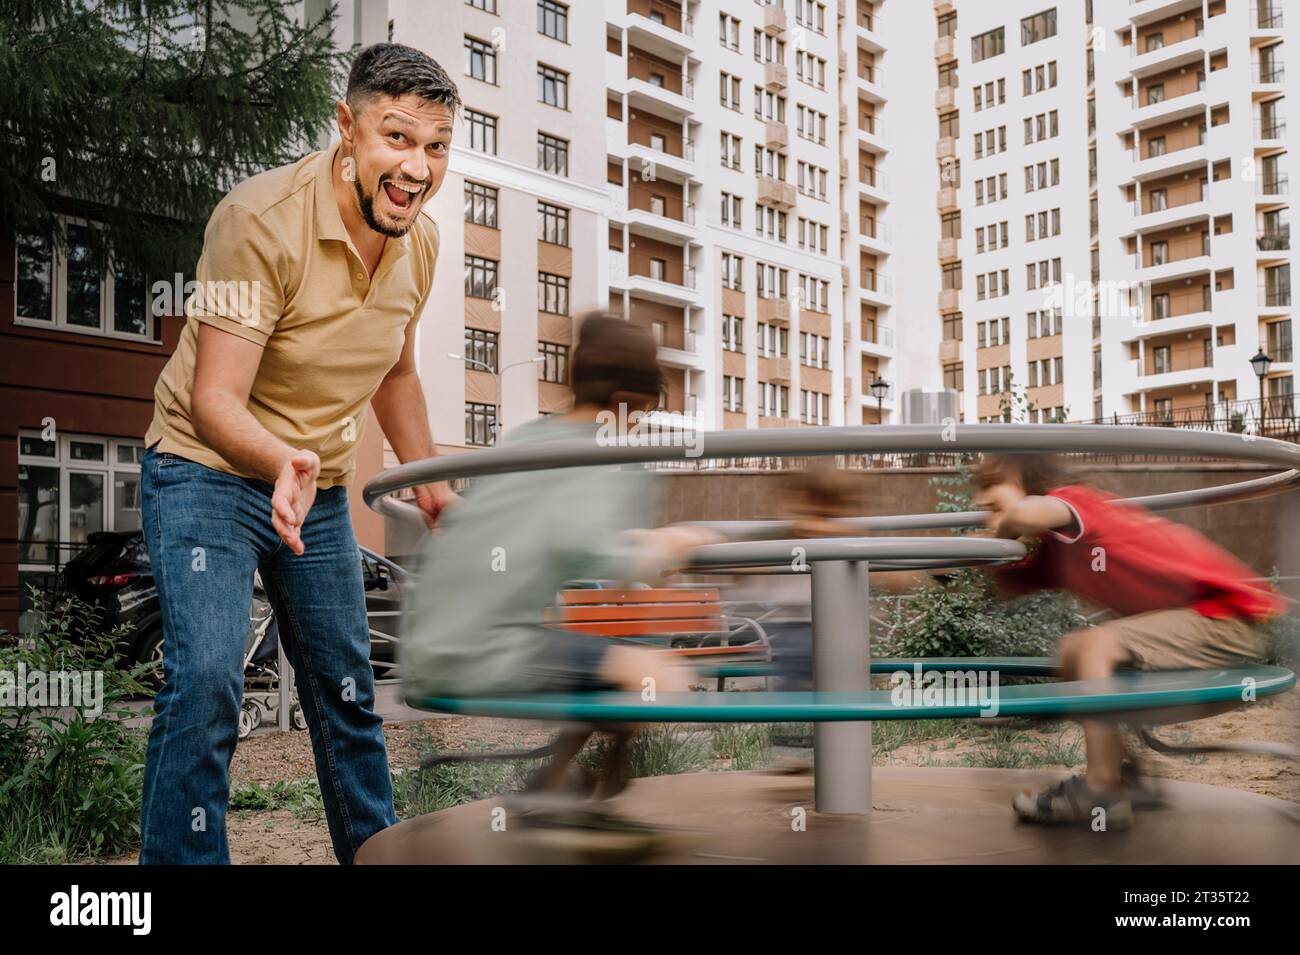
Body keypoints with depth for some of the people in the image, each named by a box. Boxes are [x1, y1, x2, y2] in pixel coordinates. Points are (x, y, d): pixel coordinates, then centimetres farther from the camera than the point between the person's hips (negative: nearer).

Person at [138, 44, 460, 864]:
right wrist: (283, 460, -48)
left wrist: (429, 480, 16)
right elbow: (213, 400, -29)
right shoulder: (262, 220, -25)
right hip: (208, 473, -6)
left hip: (322, 492, 6)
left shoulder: (420, 242, -4)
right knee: (206, 675, -22)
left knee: (349, 697, 13)